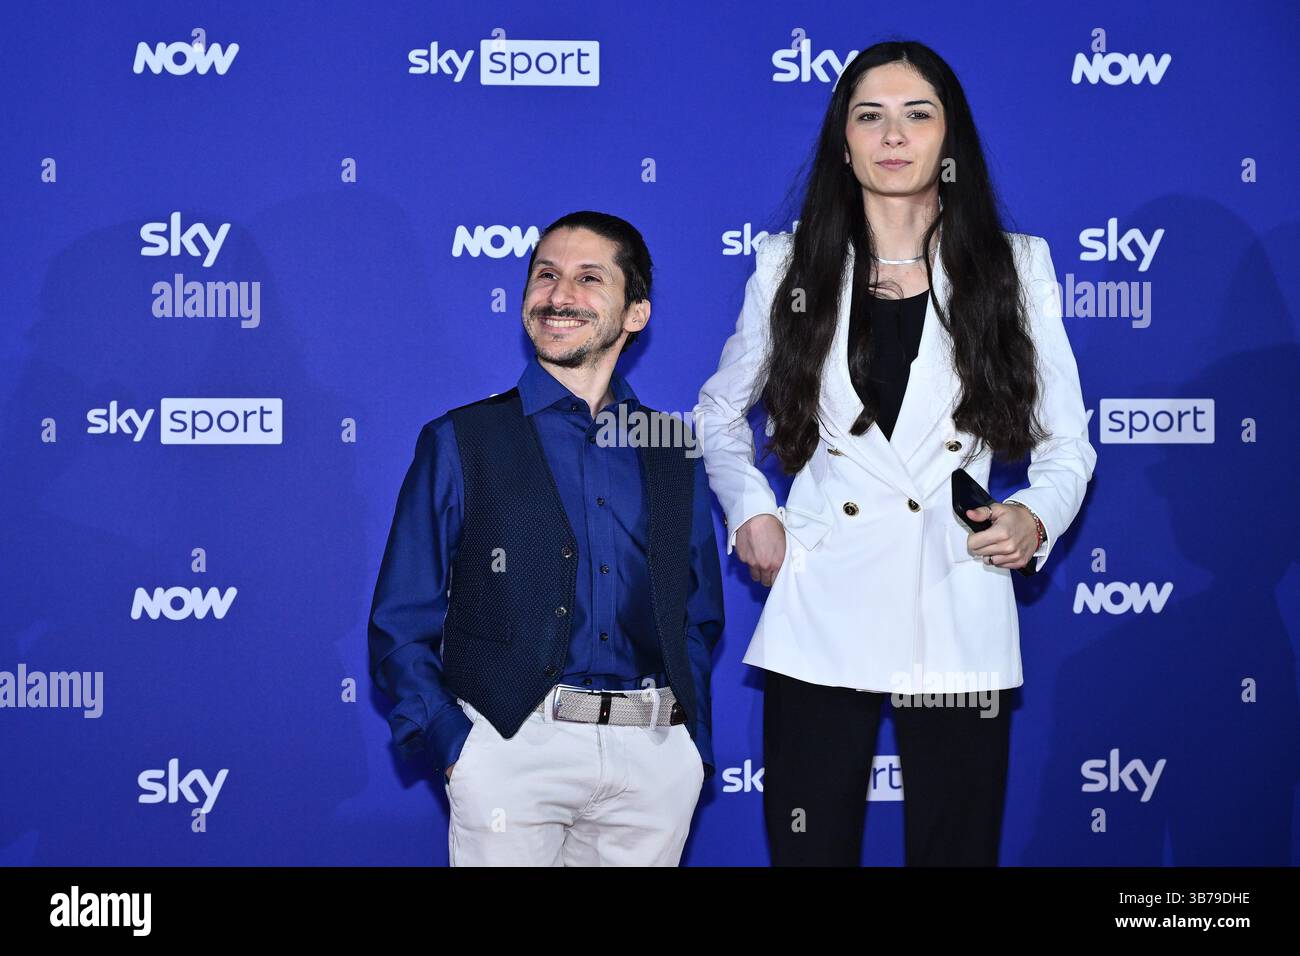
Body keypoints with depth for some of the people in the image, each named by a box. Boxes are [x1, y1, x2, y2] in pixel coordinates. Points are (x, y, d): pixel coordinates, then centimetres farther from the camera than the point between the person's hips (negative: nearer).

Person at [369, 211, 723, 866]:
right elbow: (400, 628, 3)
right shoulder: (459, 443, 5)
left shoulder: (676, 451, 12)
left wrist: (693, 745, 6)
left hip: (657, 758, 3)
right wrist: (455, 746, -8)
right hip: (513, 746, -2)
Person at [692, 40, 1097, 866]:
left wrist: (1034, 518, -14)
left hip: (957, 613, 0)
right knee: (810, 850, 5)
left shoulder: (1016, 268, 4)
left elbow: (1067, 447, 7)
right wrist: (750, 511, 3)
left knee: (956, 848, 7)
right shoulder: (791, 269, 5)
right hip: (821, 615, 1)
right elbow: (719, 417, 19)